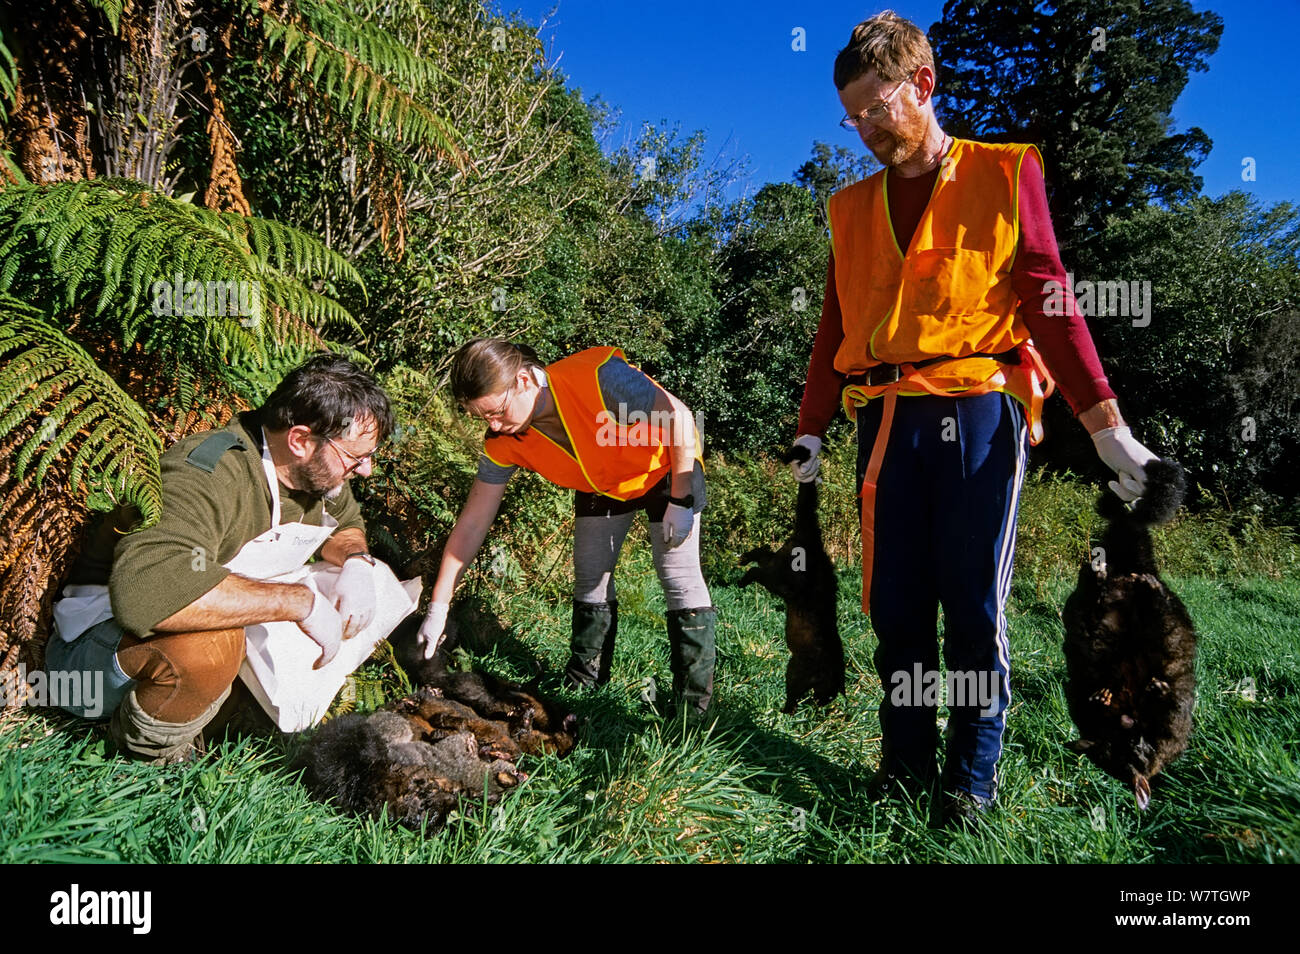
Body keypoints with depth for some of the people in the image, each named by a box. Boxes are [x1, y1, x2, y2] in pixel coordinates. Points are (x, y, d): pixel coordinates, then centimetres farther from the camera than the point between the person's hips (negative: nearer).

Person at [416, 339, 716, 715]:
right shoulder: (504, 443, -22)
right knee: (590, 577, 3)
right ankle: (583, 688, 19)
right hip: (601, 484, 5)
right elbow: (471, 525, -15)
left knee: (678, 576, -9)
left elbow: (679, 418, -29)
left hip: (668, 469, -5)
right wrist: (438, 607, -15)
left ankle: (694, 706, 0)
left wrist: (681, 501, -26)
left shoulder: (598, 377, -40)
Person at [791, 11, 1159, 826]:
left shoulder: (1005, 175, 7)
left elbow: (1047, 299, 2)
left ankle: (974, 778, 15)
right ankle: (906, 765, 19)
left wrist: (1108, 425, -4)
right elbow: (837, 329, 17)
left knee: (974, 606, -1)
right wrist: (810, 434, 9)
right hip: (887, 422, 4)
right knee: (897, 607, 6)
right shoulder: (853, 207, 17)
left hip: (978, 414, -3)